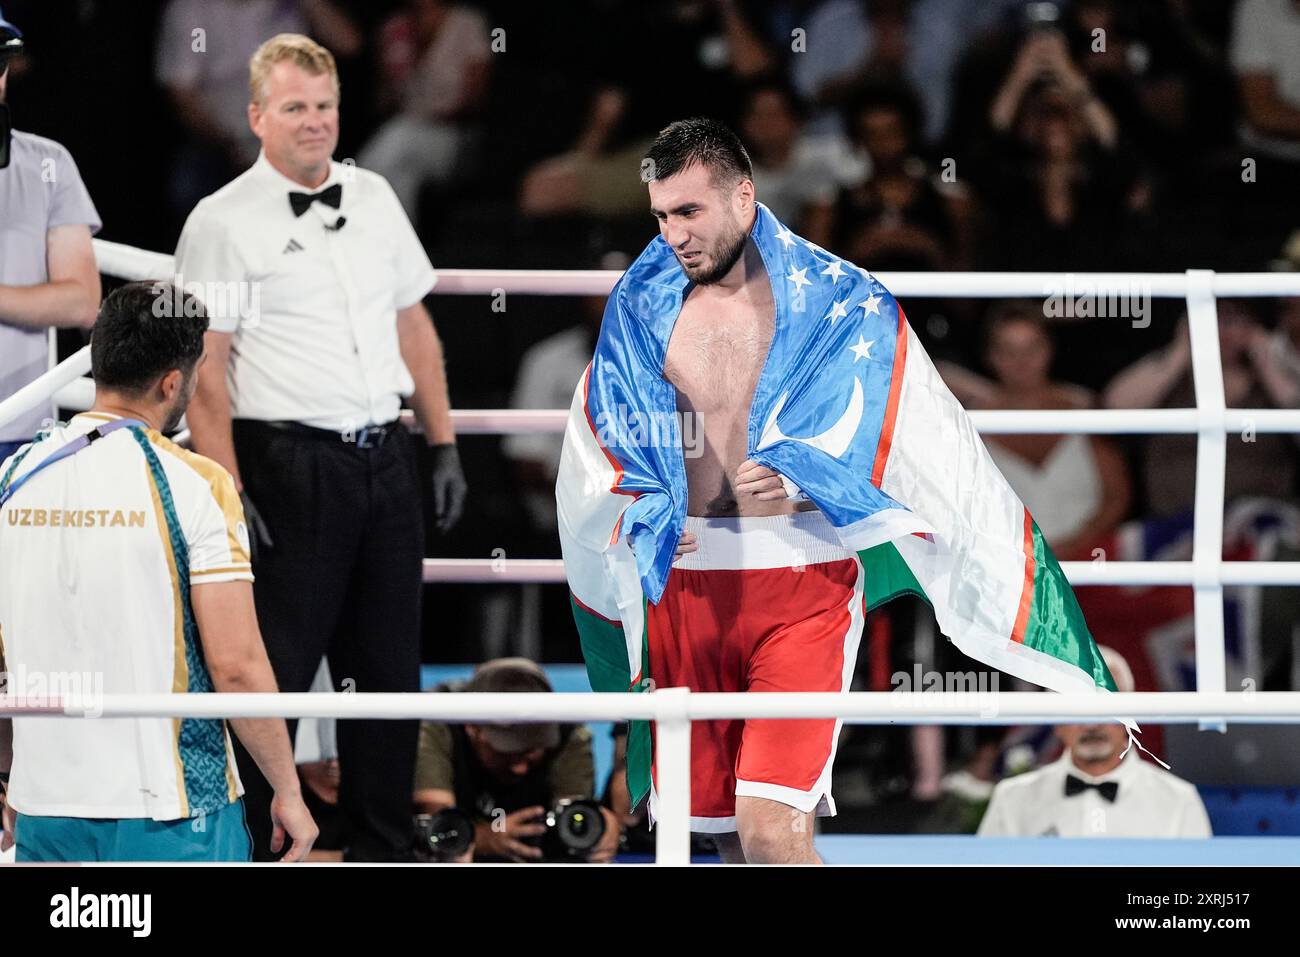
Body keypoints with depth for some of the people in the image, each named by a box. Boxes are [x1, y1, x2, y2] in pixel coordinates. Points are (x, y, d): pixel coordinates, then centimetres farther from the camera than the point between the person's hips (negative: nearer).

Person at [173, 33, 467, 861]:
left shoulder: (375, 198, 12)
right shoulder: (223, 223, -5)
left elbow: (414, 326, 19)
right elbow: (206, 371, -9)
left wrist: (444, 445, 15)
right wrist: (229, 492, -16)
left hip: (385, 458, 6)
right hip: (290, 466, -6)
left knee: (390, 665, 10)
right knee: (277, 670, -5)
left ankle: (384, 846, 20)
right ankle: (245, 847, 3)